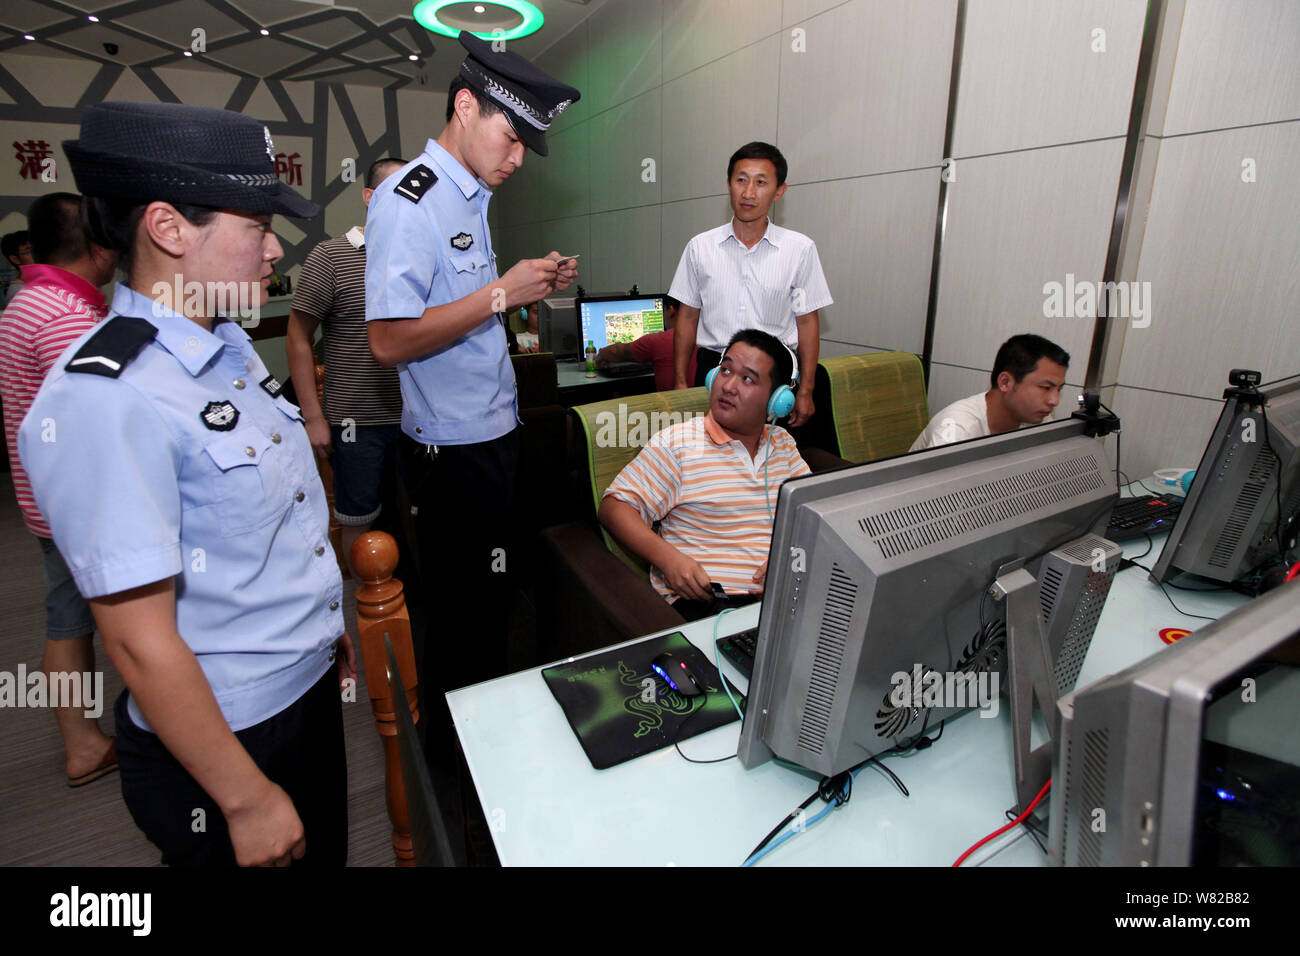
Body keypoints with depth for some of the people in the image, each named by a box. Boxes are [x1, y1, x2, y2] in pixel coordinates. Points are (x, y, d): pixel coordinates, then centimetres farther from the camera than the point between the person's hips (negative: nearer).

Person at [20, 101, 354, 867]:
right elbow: (140, 640, -23)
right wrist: (248, 801, -15)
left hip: (312, 684, 7)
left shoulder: (231, 345, 0)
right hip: (226, 736, -7)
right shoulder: (103, 402, -25)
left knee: (327, 850, 26)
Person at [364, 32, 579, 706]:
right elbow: (389, 341, -25)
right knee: (473, 607, 4)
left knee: (485, 599, 20)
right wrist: (503, 292, -21)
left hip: (493, 430, 10)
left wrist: (533, 287, 6)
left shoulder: (469, 197, 15)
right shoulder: (410, 200, -16)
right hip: (456, 448, -9)